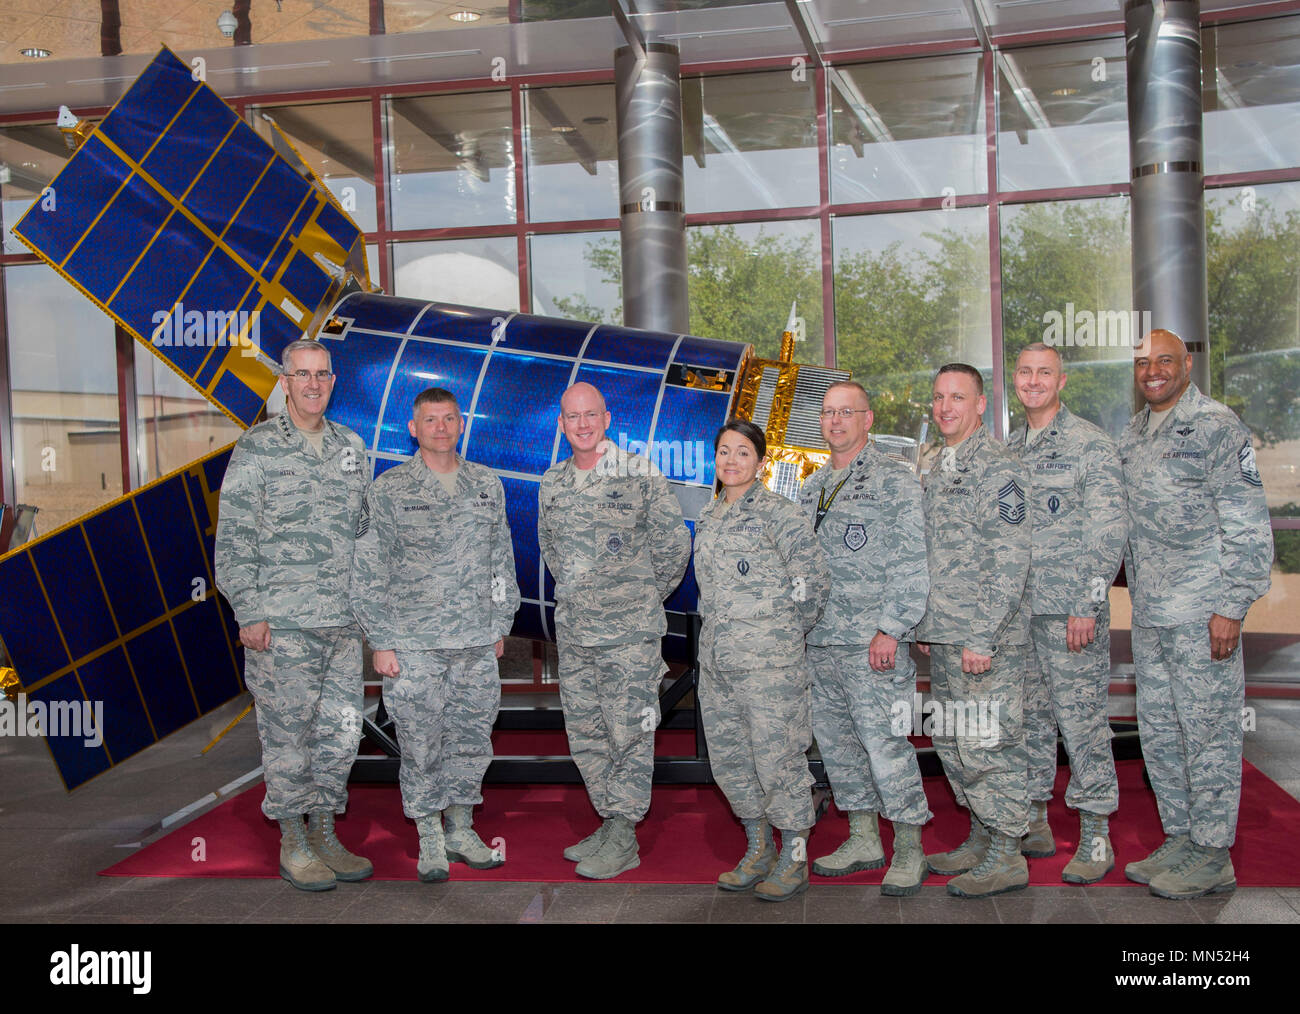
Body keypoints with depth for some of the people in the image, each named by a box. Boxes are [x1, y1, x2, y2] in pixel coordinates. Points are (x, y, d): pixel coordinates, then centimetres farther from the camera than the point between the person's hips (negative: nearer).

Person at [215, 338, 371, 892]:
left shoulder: (351, 446, 13)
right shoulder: (256, 447, -2)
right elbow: (233, 538, -4)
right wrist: (249, 612, -10)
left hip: (344, 619, 5)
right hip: (281, 622, -5)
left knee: (342, 728, 8)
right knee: (288, 732, 1)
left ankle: (324, 833, 23)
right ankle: (293, 844, 15)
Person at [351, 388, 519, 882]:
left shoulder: (487, 485, 9)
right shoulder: (388, 490, -2)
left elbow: (502, 561, 15)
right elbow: (369, 573, -2)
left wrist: (500, 626, 12)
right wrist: (381, 642, -6)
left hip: (477, 642, 3)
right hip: (414, 644, -3)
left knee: (472, 739, 10)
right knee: (422, 745, 2)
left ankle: (461, 830, 26)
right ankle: (430, 841, 18)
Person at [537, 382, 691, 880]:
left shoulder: (640, 475, -6)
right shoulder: (552, 482, 9)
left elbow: (674, 543, 0)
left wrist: (647, 596, 7)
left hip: (629, 633, -6)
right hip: (572, 632, 6)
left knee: (629, 732, -3)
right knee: (584, 734, 11)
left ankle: (623, 839, 6)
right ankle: (609, 823, 25)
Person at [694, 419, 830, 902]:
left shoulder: (779, 513, -8)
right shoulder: (707, 518, 14)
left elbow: (814, 580, -8)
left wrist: (786, 633, -1)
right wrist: (721, 630, 15)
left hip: (768, 662, -7)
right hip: (715, 661, 7)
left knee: (778, 758, -1)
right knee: (729, 758, 12)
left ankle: (794, 860, 14)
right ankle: (758, 850, 28)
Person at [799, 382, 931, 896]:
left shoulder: (895, 480, -5)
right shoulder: (811, 487, 17)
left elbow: (912, 564, -10)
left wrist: (890, 628, -16)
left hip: (873, 643, -7)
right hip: (819, 641, 7)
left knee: (885, 744, -6)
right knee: (835, 740, 12)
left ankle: (909, 849, 9)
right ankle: (863, 840, 26)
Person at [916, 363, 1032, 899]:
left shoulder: (998, 468, -10)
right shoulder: (936, 472, 17)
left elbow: (1010, 563, -16)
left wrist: (982, 636, -20)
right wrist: (926, 625, 17)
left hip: (987, 641, -9)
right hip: (944, 638, 9)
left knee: (988, 744, -4)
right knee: (953, 743, 15)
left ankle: (1007, 857, 8)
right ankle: (979, 840, 28)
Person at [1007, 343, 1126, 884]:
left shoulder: (1091, 444, -4)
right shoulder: (1007, 449, 14)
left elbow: (1110, 530, -9)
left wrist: (1088, 605, -15)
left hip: (1071, 611, -6)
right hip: (1015, 611, 6)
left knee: (1081, 718, -2)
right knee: (1028, 717, 11)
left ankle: (1096, 838, 9)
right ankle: (1034, 824, 23)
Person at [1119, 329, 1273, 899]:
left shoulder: (1216, 427, -8)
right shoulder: (1132, 436, 14)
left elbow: (1248, 526, -11)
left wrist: (1232, 606, -16)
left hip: (1201, 615, -7)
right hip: (1147, 616, 8)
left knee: (1208, 732, 1)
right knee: (1158, 731, 14)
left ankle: (1212, 856, 12)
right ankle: (1180, 838, 27)